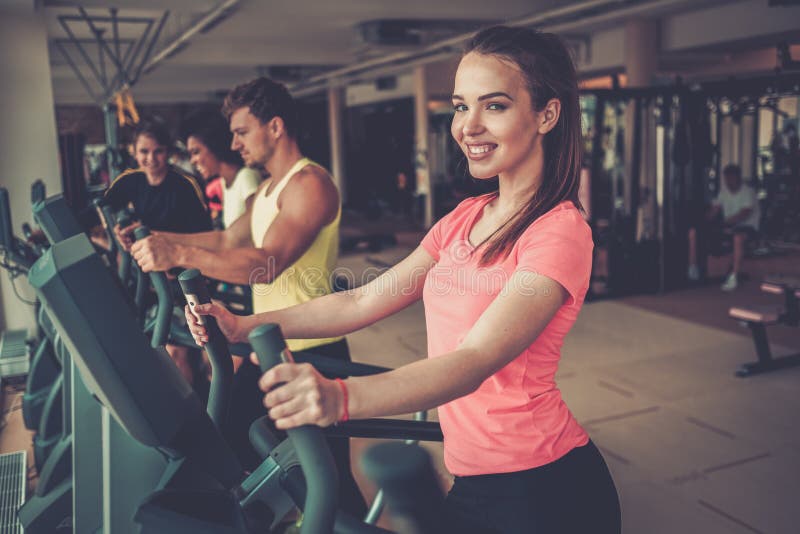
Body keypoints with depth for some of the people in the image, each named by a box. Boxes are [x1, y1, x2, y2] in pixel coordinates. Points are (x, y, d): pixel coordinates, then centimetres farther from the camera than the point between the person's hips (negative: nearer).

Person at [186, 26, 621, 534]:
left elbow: (476, 359, -31)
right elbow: (363, 302, 3)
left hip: (542, 490, -6)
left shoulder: (560, 231, -17)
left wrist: (340, 396, -46)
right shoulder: (465, 218, 8)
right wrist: (244, 325, -5)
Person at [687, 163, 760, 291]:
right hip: (728, 227, 6)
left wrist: (725, 223, -33)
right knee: (693, 231, -11)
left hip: (747, 227, -6)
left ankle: (734, 277, -38)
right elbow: (713, 212, 6)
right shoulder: (724, 191, 9)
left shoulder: (748, 192, -10)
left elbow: (743, 215, -23)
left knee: (738, 236, -44)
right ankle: (693, 268, -8)